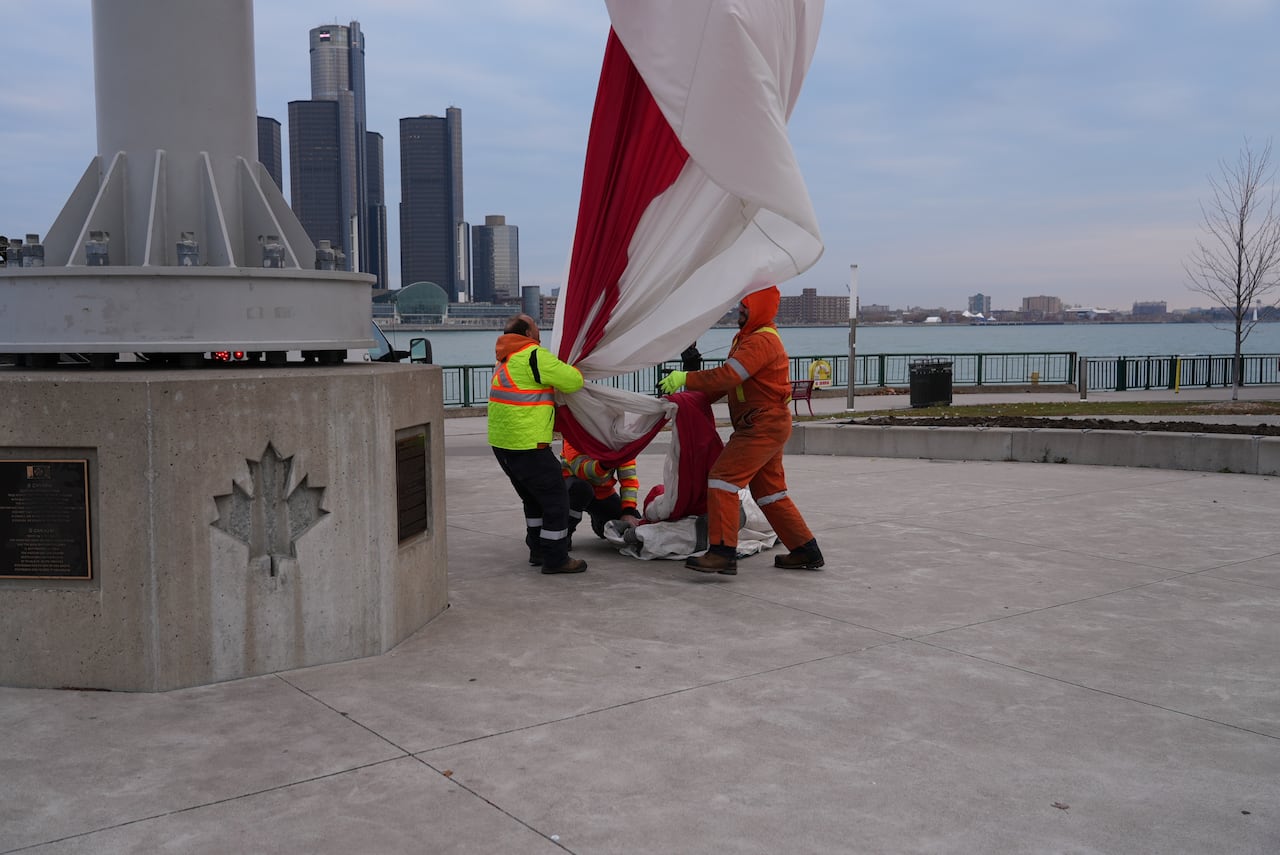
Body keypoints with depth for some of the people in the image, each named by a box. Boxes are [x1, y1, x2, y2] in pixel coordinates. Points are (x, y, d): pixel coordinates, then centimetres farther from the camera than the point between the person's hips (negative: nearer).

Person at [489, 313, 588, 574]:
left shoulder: (505, 359, 15)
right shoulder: (535, 355, -14)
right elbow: (573, 381, -14)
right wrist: (575, 372, 7)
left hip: (502, 443, 10)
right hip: (527, 445, -9)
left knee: (534, 498, 24)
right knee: (555, 499, 0)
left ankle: (538, 550, 31)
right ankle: (555, 559, 5)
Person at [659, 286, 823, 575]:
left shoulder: (762, 341, -16)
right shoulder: (745, 338, 19)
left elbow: (728, 376, -27)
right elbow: (727, 381, 17)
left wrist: (686, 377, -20)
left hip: (764, 425, -11)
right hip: (767, 425, 11)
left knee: (723, 477, -15)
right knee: (769, 491, 15)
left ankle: (723, 552, -18)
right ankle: (806, 551, 21)